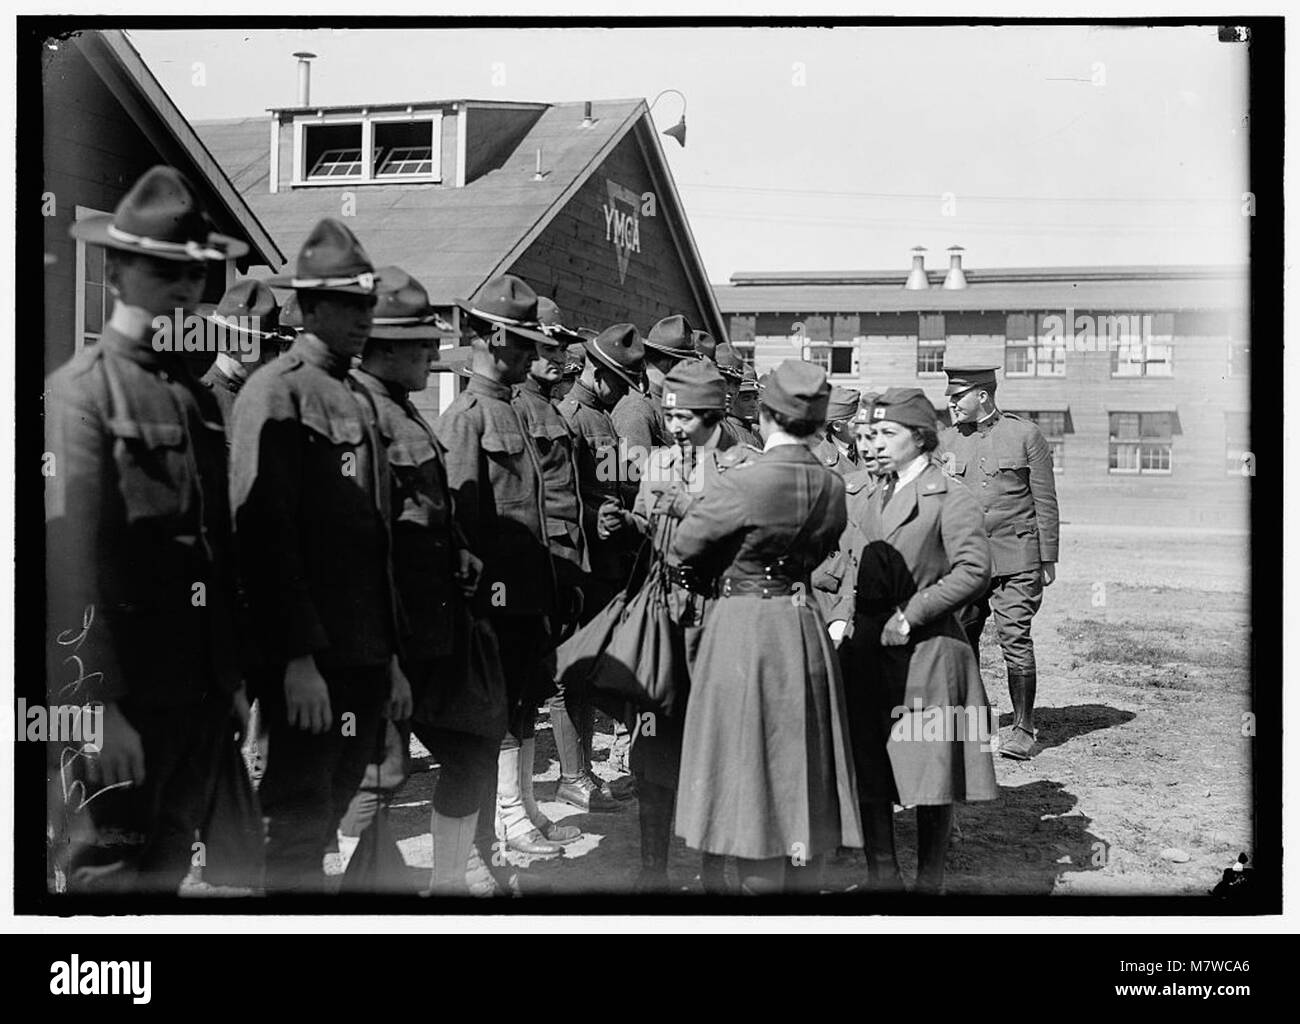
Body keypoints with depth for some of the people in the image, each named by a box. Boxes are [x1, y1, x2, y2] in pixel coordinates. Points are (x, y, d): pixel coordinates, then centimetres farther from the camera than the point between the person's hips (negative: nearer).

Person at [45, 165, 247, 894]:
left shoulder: (199, 397, 12)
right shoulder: (80, 390, -9)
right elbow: (73, 557, -16)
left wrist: (234, 680, 14)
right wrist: (96, 705, -20)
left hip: (197, 689, 7)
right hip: (126, 689, -7)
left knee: (170, 864, 17)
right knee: (115, 867, 2)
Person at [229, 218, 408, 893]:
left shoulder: (359, 399, 17)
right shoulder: (277, 390, -8)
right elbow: (263, 529, -16)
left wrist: (391, 659, 17)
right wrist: (298, 659, -19)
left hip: (363, 657, 8)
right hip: (309, 660, -8)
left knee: (329, 816, 15)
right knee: (300, 829, -1)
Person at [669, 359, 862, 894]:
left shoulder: (745, 482, -18)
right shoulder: (833, 487, 0)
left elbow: (681, 547, -6)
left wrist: (722, 568, 12)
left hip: (743, 624, -6)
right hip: (805, 624, 6)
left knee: (749, 766, 6)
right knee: (797, 761, 18)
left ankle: (761, 880, 16)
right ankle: (795, 873, 31)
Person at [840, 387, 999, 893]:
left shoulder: (950, 499, -8)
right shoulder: (874, 496, 15)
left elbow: (973, 570, -18)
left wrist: (910, 614, -19)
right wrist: (848, 617, 7)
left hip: (925, 651, -7)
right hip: (868, 650, 7)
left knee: (930, 773, 3)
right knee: (868, 770, 9)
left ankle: (929, 880, 17)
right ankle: (882, 874, 22)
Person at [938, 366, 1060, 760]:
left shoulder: (1025, 435, 0)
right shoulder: (946, 441, 10)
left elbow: (1045, 502, 1)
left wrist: (1048, 560, -1)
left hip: (1015, 558, -4)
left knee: (1015, 639, -6)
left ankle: (1023, 730, 6)